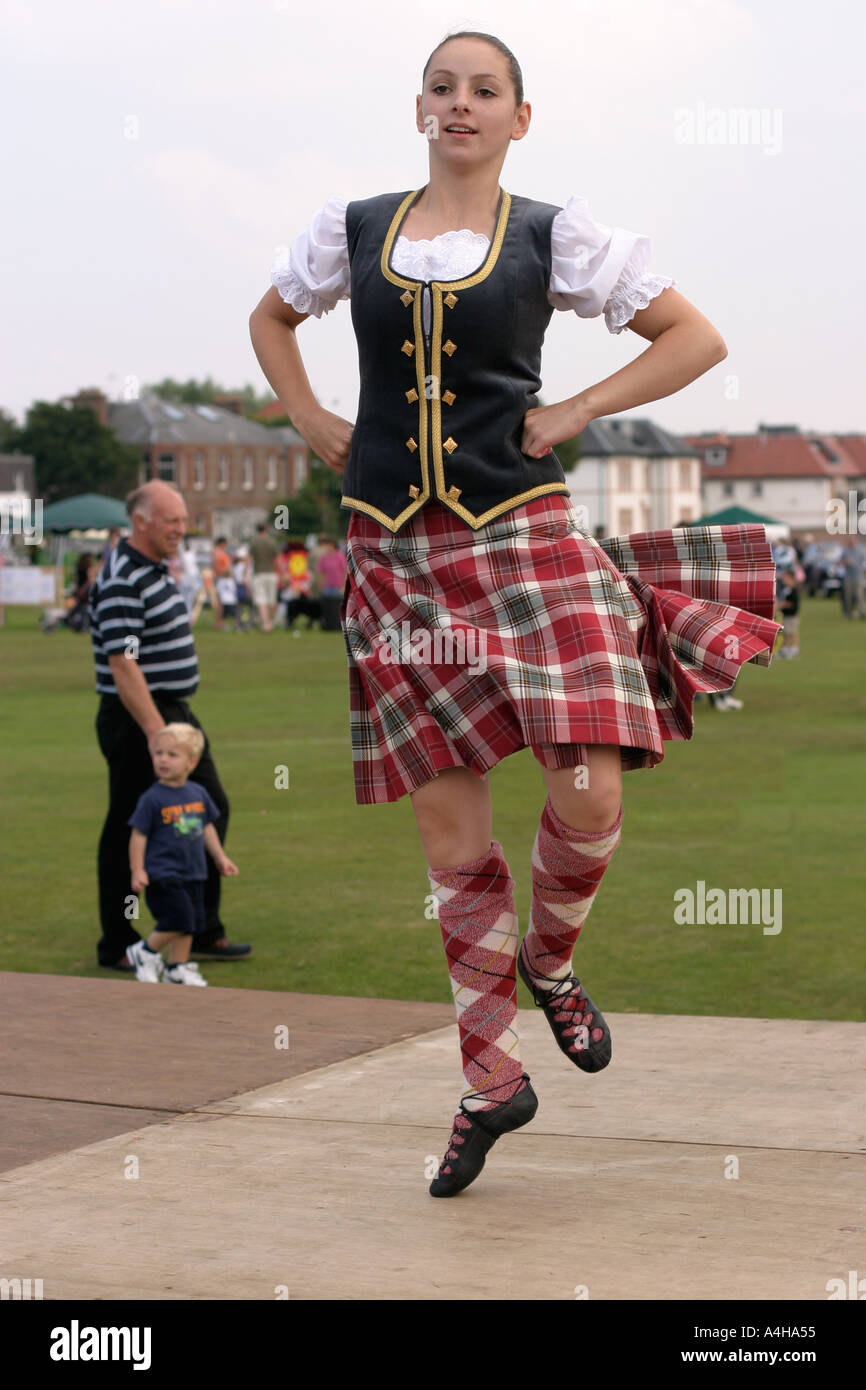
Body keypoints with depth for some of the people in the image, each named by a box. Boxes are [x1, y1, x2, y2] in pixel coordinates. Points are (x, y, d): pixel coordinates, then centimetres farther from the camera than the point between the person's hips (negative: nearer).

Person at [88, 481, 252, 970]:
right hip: (136, 721, -10)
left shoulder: (158, 571, 13)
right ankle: (118, 945, 9)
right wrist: (155, 732, -28)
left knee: (210, 810, 12)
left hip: (175, 712, 10)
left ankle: (203, 931, 20)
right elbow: (122, 665, -24)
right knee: (129, 832, -1)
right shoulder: (121, 582, -18)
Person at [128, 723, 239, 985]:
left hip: (193, 873, 6)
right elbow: (138, 835, -8)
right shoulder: (152, 798, -11)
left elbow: (207, 827, 19)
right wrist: (137, 871, -13)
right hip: (163, 873, -6)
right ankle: (145, 952, 6)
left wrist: (220, 857, 18)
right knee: (179, 919, -15)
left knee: (192, 923, 10)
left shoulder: (198, 793, 6)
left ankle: (177, 968, 24)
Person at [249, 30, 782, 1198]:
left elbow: (697, 337, 3)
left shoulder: (554, 235, 1)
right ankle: (492, 1079, 18)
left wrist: (577, 411, -3)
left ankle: (547, 960, 19)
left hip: (520, 538, -2)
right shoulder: (353, 228, 7)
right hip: (394, 552, 2)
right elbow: (271, 319, 26)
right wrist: (311, 422, 12)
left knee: (590, 802, -15)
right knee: (450, 837, 4)